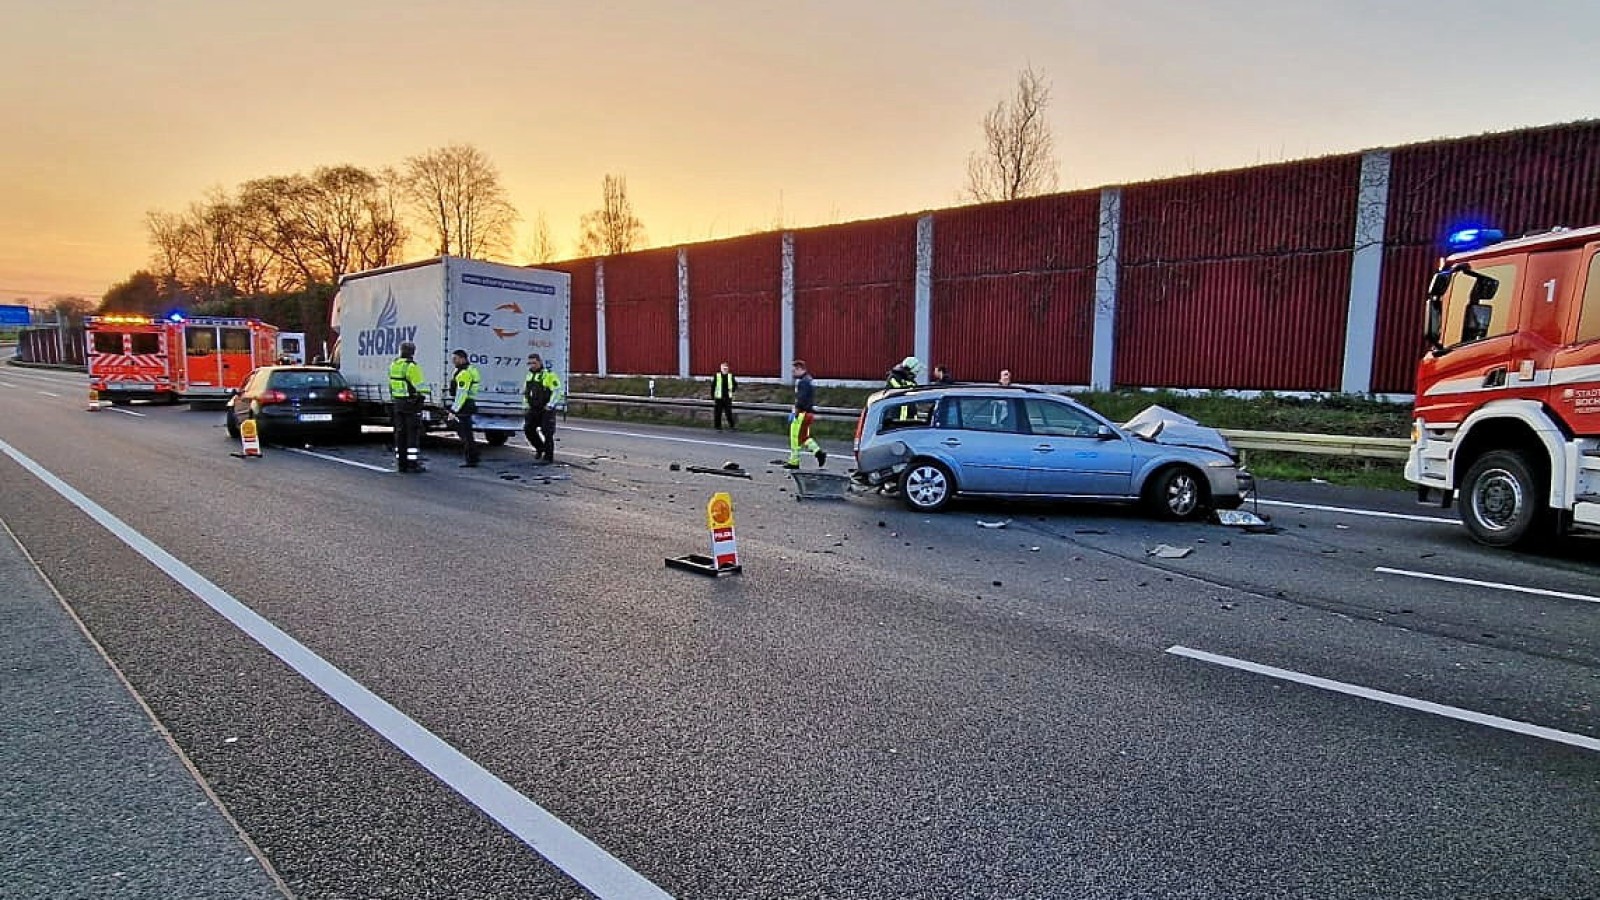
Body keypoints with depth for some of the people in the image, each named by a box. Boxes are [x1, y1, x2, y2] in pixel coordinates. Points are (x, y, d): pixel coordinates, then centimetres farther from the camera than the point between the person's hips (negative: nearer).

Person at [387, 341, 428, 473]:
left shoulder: (393, 364, 10)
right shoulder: (412, 366, -15)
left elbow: (391, 385, 16)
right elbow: (419, 386, -17)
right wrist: (423, 396, -1)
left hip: (398, 402, 8)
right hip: (412, 403, -8)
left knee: (400, 433, 11)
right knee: (413, 433, -4)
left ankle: (401, 463, 14)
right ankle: (413, 463, -4)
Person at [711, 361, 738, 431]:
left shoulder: (730, 376, 4)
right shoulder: (716, 376, -3)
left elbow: (735, 384, 17)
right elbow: (712, 388, 0)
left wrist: (733, 389, -5)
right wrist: (712, 398, -3)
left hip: (728, 398, 1)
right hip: (719, 398, -1)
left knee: (729, 412, 2)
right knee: (718, 413, 4)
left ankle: (732, 426, 9)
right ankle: (718, 427, 14)